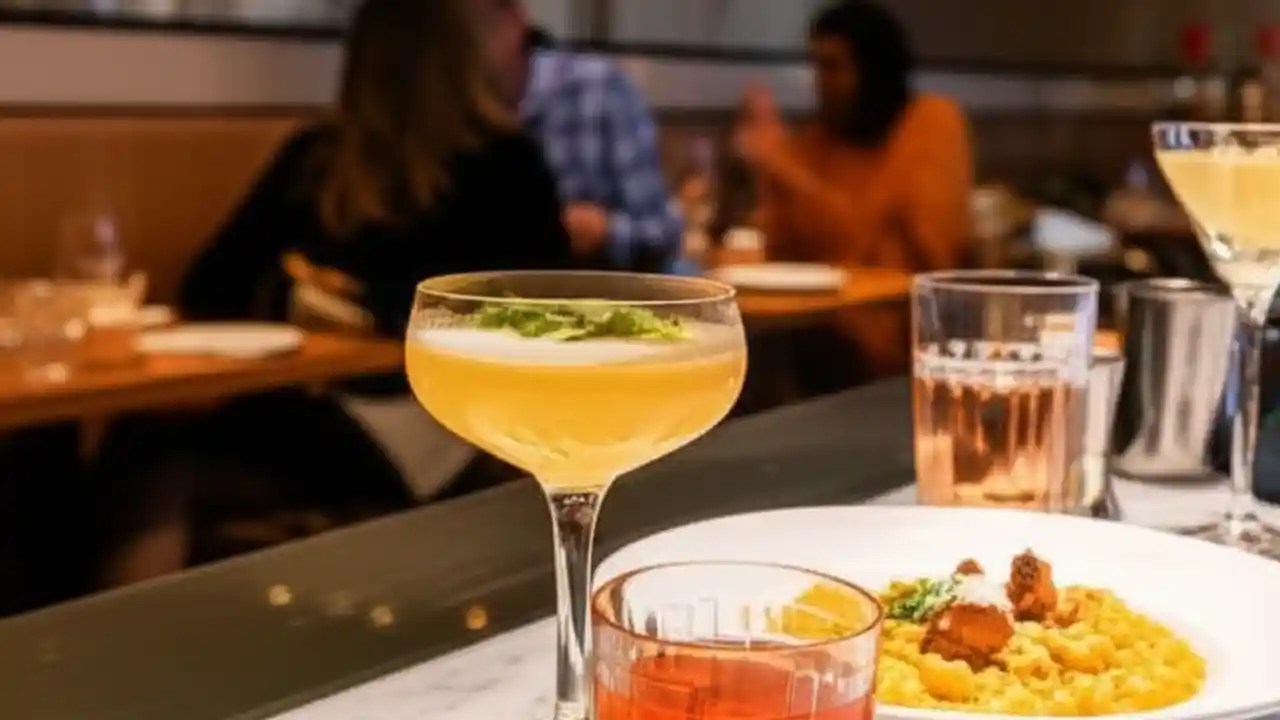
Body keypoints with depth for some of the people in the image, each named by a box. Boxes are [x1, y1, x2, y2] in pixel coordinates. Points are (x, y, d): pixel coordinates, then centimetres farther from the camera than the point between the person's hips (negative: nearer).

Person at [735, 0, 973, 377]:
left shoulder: (933, 122, -1)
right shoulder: (811, 143, 9)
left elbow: (925, 250, -10)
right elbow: (786, 254, 4)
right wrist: (773, 170, -10)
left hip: (898, 333, -4)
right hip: (822, 325, 4)